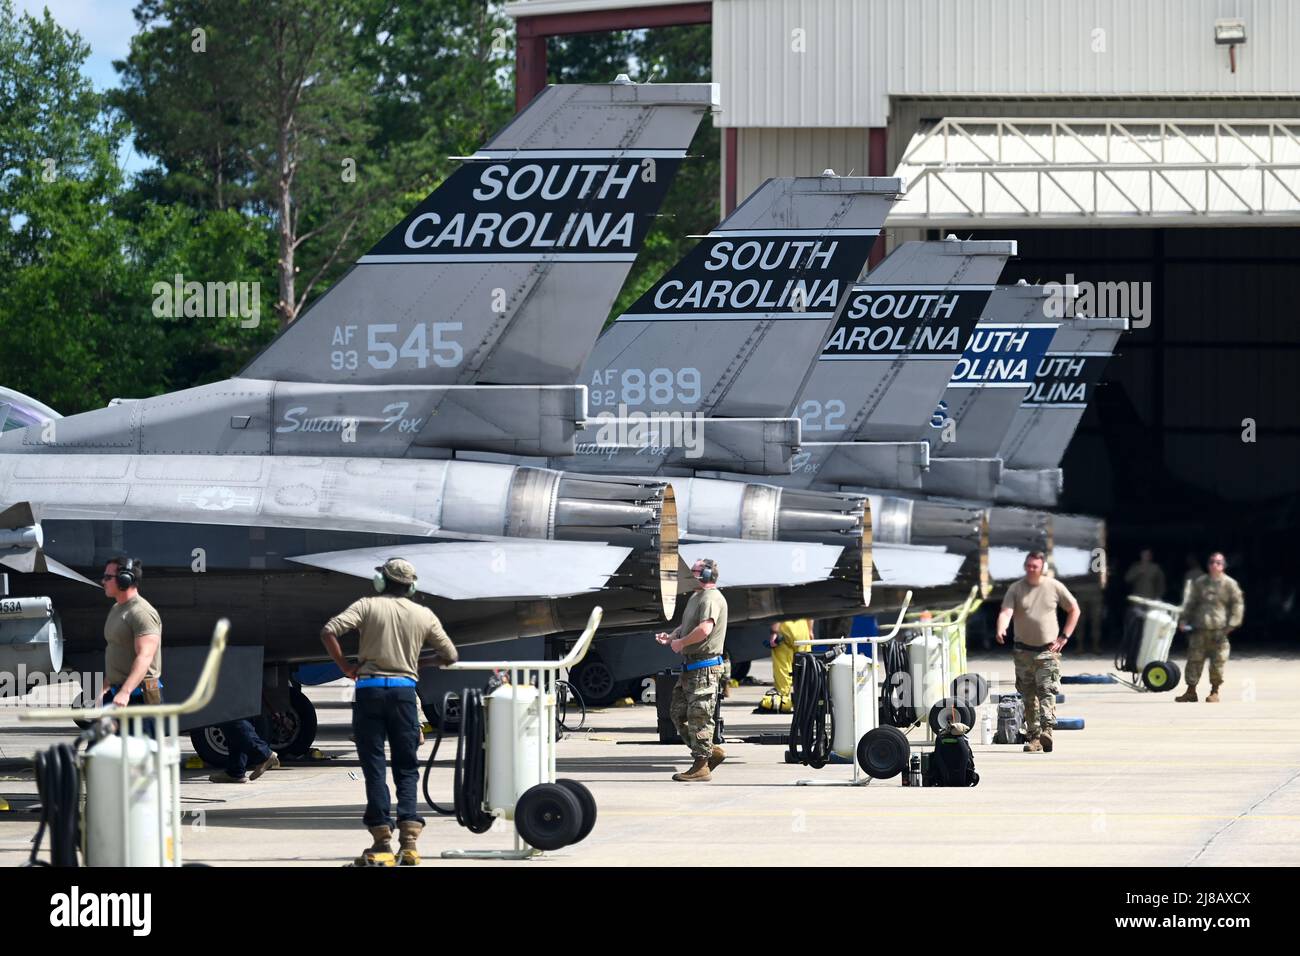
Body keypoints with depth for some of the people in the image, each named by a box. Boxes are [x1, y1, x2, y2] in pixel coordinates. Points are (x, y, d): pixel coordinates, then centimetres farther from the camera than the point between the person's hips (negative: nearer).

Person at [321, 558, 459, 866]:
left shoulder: (368, 606, 1)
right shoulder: (424, 615, 8)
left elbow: (329, 631, -11)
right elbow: (450, 656, 12)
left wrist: (345, 667, 1)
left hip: (369, 688, -1)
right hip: (405, 690, 1)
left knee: (374, 768, 1)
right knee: (406, 768, 7)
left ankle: (382, 843, -3)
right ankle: (409, 839, -5)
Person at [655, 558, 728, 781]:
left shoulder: (711, 598, -14)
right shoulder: (695, 597, 20)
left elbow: (704, 629, -27)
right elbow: (686, 626, 28)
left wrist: (681, 642, -15)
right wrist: (670, 636, 8)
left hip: (705, 667, -11)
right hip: (690, 667, 11)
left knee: (698, 716, -7)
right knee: (678, 713, 12)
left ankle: (701, 766, -2)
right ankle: (710, 751, 19)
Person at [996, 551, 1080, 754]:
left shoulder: (1054, 587, 2)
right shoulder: (1016, 589, 2)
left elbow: (1074, 609, 13)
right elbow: (1006, 612, -12)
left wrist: (1064, 636, 4)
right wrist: (1001, 630, -34)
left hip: (1048, 651, -2)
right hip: (1023, 651, 2)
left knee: (1047, 691, -16)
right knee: (1028, 696, 4)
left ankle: (1047, 730, -27)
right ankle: (1033, 737, 9)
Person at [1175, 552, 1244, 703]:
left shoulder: (1229, 584, 1)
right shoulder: (1200, 583, 12)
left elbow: (1237, 604, 2)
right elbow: (1191, 602, 18)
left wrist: (1232, 624, -6)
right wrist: (1184, 619, 10)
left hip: (1219, 629, -3)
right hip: (1200, 628, 3)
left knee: (1217, 662, -3)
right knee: (1194, 659, 1)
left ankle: (1215, 692, 8)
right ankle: (1191, 691, 9)